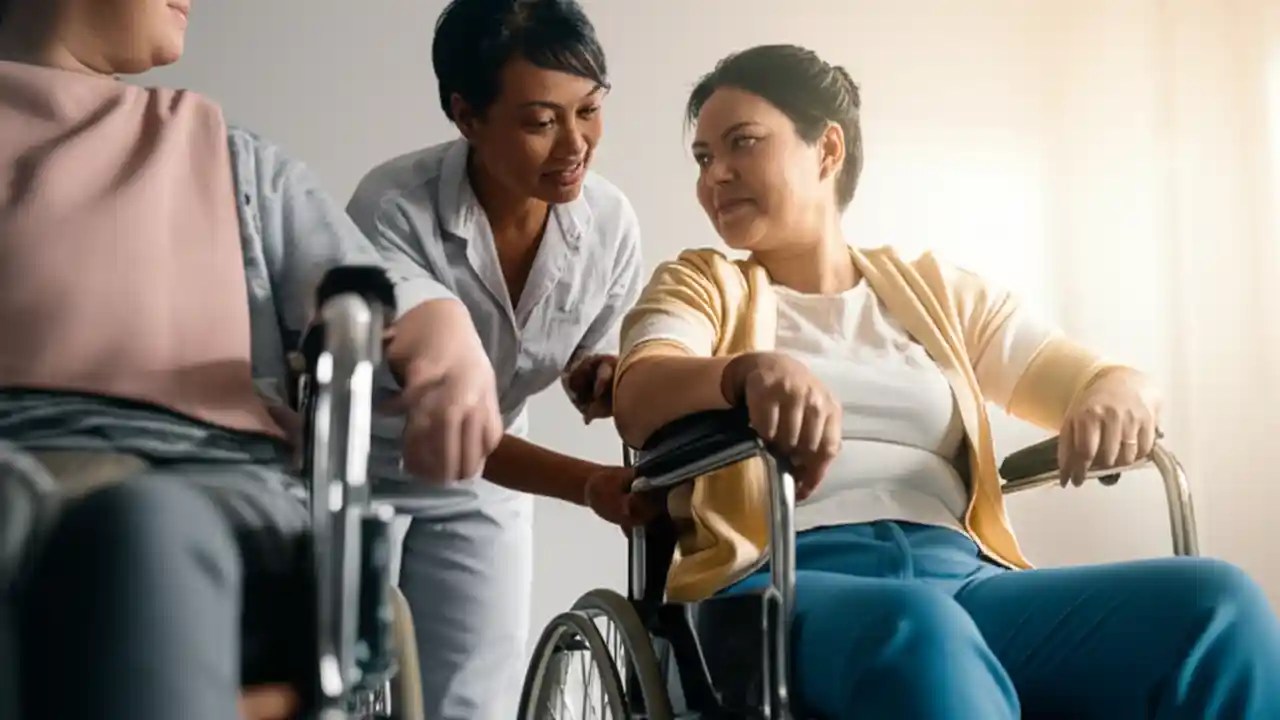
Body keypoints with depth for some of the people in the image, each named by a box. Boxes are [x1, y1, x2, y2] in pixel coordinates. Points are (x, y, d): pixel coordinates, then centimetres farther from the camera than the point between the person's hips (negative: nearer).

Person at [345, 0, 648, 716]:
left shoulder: (611, 221, -18)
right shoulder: (394, 209, -31)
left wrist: (602, 379, -24)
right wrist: (591, 484, -43)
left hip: (481, 489, 3)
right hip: (356, 467, -3)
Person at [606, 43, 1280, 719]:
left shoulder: (935, 290, 23)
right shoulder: (698, 285, 16)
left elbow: (1098, 381, 18)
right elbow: (637, 401, -5)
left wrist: (1119, 397, -8)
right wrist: (751, 371, -29)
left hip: (960, 579, 4)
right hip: (785, 581, -3)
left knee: (1214, 601, -23)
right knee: (917, 634, -40)